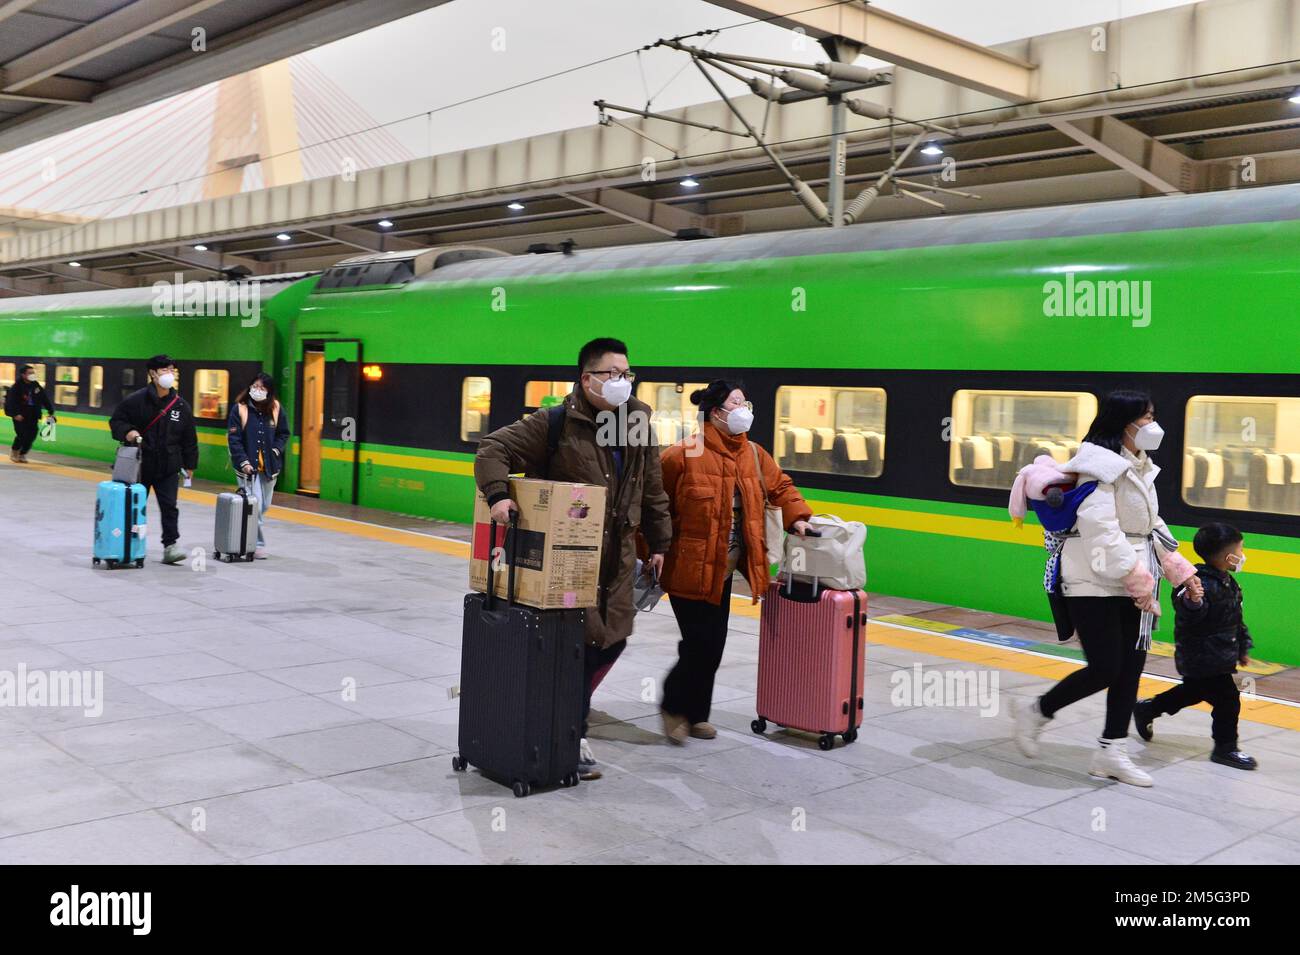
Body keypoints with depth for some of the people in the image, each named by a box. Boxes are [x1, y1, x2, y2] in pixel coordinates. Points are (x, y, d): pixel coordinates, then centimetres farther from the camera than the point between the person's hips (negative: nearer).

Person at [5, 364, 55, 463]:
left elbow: (45, 399, 8)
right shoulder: (17, 386, -11)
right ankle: (14, 452, 15)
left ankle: (22, 455, 15)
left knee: (32, 435, -2)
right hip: (20, 415, -5)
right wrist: (15, 414, -26)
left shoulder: (36, 385, 5)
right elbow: (11, 401, -16)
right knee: (22, 434, -11)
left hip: (33, 415, 5)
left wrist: (50, 411, 2)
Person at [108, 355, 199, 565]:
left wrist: (189, 464, 10)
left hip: (168, 468, 1)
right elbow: (116, 421, 3)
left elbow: (189, 438, 9)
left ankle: (170, 545, 0)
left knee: (169, 506, -4)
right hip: (139, 464, -1)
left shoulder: (181, 405, 2)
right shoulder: (135, 400, -6)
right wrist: (127, 431, -19)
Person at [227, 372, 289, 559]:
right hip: (249, 466, -4)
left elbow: (283, 433, 13)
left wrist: (275, 451, -3)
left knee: (264, 506, 12)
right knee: (254, 506, -10)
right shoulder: (239, 409, -7)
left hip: (270, 466, 4)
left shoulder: (275, 409, 3)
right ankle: (258, 544, -2)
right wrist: (243, 462, -16)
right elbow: (233, 439, -9)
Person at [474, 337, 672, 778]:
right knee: (585, 640, -7)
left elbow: (653, 493, 15)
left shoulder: (639, 426, 7)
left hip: (618, 559, 7)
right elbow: (493, 448, -12)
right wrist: (497, 494, -29)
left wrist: (658, 543, 14)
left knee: (613, 640, 11)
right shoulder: (555, 424, -11)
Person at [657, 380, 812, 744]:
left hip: (723, 572, 7)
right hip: (689, 570, -7)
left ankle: (695, 714, 28)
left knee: (713, 646, 12)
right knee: (700, 644, -7)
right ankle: (674, 708, 17)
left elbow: (779, 486, 16)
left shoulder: (753, 454, 5)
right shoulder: (683, 455, -16)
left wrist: (797, 517, 1)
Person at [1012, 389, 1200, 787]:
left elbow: (1153, 527, 20)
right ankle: (1035, 712, 13)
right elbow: (1101, 529, -23)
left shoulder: (1141, 468, 13)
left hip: (1130, 585, 9)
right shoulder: (1101, 466, -14)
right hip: (1095, 582, -9)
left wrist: (1181, 571, 14)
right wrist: (1137, 578, -25)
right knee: (1105, 669, -8)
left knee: (1131, 666, 7)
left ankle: (1111, 751, 16)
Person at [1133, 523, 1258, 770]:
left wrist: (1242, 649, 24)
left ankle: (1146, 709, 38)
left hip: (1218, 656, 11)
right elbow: (1189, 616, -37)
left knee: (1193, 691, 24)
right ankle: (1225, 748, 11)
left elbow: (1236, 620, 20)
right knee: (1227, 700, -3)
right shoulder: (1204, 585, -25)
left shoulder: (1227, 583, 9)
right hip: (1202, 659, -11)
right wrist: (1192, 602, -58)